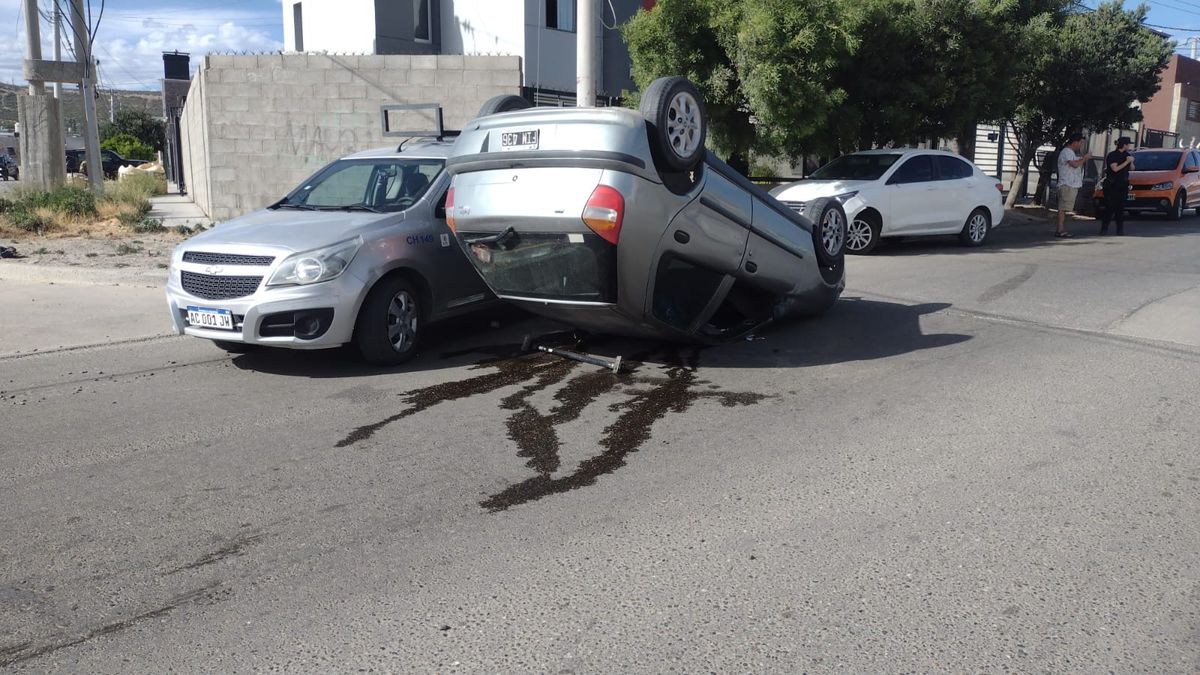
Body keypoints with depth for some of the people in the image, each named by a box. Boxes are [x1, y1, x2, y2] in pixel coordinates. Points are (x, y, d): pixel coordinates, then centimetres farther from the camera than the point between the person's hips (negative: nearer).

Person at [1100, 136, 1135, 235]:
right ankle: (1104, 228, -4)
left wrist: (1131, 162, -2)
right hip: (1111, 185, -5)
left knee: (1120, 207, 4)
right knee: (1109, 207, -7)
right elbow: (1115, 168, -15)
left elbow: (1131, 169, 17)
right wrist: (1127, 162, -14)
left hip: (1123, 185, 5)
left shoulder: (1126, 155, 13)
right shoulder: (1112, 155, -5)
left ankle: (1120, 229, 5)